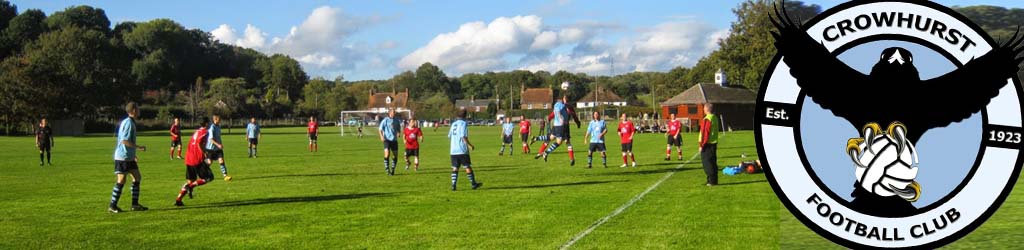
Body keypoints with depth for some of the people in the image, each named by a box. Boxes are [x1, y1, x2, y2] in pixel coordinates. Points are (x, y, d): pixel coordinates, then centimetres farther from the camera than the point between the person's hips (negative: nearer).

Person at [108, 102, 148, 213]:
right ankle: (112, 206, -1)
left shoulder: (128, 122, 15)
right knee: (121, 180, -7)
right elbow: (124, 141, -23)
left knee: (137, 177, 9)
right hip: (122, 157, -10)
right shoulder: (129, 123, -15)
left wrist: (133, 154, 24)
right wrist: (139, 147, -17)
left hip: (128, 157, 10)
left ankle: (135, 204, 13)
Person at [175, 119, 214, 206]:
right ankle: (191, 186, -15)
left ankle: (178, 200, 10)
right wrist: (204, 153, -17)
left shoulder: (196, 131, 19)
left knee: (190, 180, 16)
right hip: (197, 160, -9)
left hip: (189, 159, 9)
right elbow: (199, 142, -23)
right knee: (209, 177, -1)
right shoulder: (204, 132, -7)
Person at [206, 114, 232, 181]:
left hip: (218, 148, 6)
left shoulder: (218, 127, 7)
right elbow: (210, 139, -23)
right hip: (211, 148, -6)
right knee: (210, 162, 5)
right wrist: (218, 145, -31)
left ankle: (225, 175, -12)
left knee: (221, 161, -7)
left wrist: (221, 144, 16)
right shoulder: (212, 127, -17)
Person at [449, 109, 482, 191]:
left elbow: (449, 136, 15)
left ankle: (453, 185, -2)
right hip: (462, 150, -6)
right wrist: (470, 145, -7)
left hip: (453, 150, 6)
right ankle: (473, 184, 9)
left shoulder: (453, 124, 12)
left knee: (455, 168, 6)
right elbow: (463, 136, -16)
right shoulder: (463, 123, -8)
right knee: (468, 166, 3)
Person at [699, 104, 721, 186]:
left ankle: (711, 181, -4)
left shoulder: (706, 120, -18)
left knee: (707, 163, -3)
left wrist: (701, 145, -13)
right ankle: (714, 180, 17)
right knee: (713, 163, 13)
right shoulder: (715, 118, 11)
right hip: (714, 143, 9)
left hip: (707, 145, -9)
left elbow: (705, 134, -19)